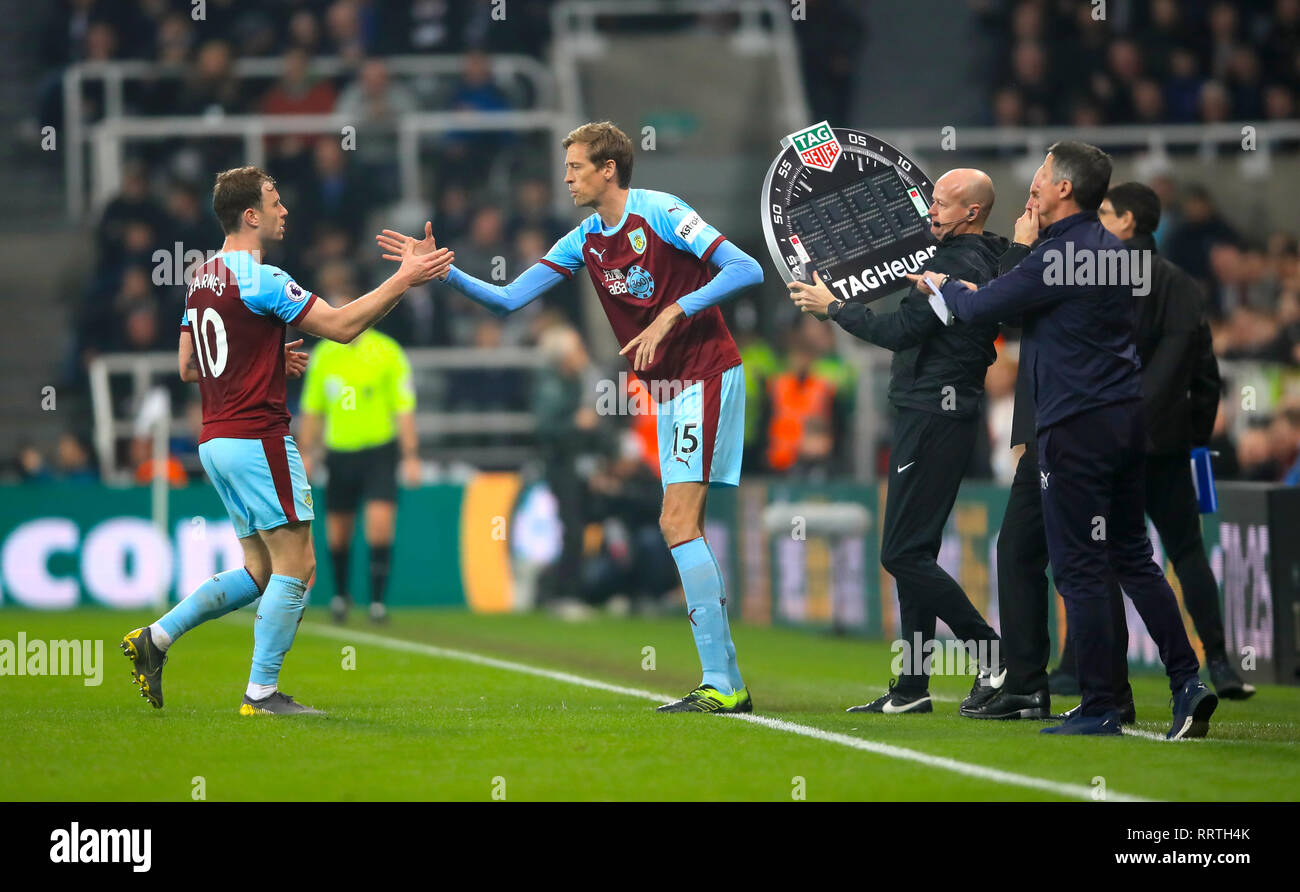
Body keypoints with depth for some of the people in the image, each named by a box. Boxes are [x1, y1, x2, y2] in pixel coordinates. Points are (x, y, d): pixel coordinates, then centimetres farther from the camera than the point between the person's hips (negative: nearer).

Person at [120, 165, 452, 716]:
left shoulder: (205, 278, 12)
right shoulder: (262, 281, -15)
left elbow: (188, 366, 19)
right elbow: (342, 325, -16)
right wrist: (403, 280, -10)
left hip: (216, 442, 9)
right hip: (258, 439, -9)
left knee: (260, 572, 14)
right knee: (296, 568, -3)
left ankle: (155, 638, 8)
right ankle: (262, 693, -2)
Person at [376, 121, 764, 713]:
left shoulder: (662, 214, -13)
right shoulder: (585, 241, 10)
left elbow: (747, 269, -20)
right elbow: (508, 299, 11)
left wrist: (672, 314, -25)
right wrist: (442, 270, 0)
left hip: (706, 375, -9)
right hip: (669, 390, 9)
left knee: (678, 523, -15)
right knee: (682, 528, 7)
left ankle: (719, 686, -17)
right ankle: (728, 685, 9)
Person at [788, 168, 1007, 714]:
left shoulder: (956, 264, -16)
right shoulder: (985, 260, 15)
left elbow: (900, 332, -19)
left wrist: (833, 307, -7)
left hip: (933, 419, -11)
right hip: (935, 416, 11)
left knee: (903, 553, -11)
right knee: (912, 552, 12)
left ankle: (995, 657, -11)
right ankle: (912, 687, 13)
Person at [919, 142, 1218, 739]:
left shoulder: (1059, 256, -16)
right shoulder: (1110, 249, 12)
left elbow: (980, 308, -8)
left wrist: (941, 285, 11)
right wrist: (1033, 237, 24)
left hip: (1077, 426, -9)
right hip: (1126, 418, 9)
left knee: (1078, 569, -3)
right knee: (1133, 556, 15)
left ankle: (1099, 708, -1)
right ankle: (1187, 683, 8)